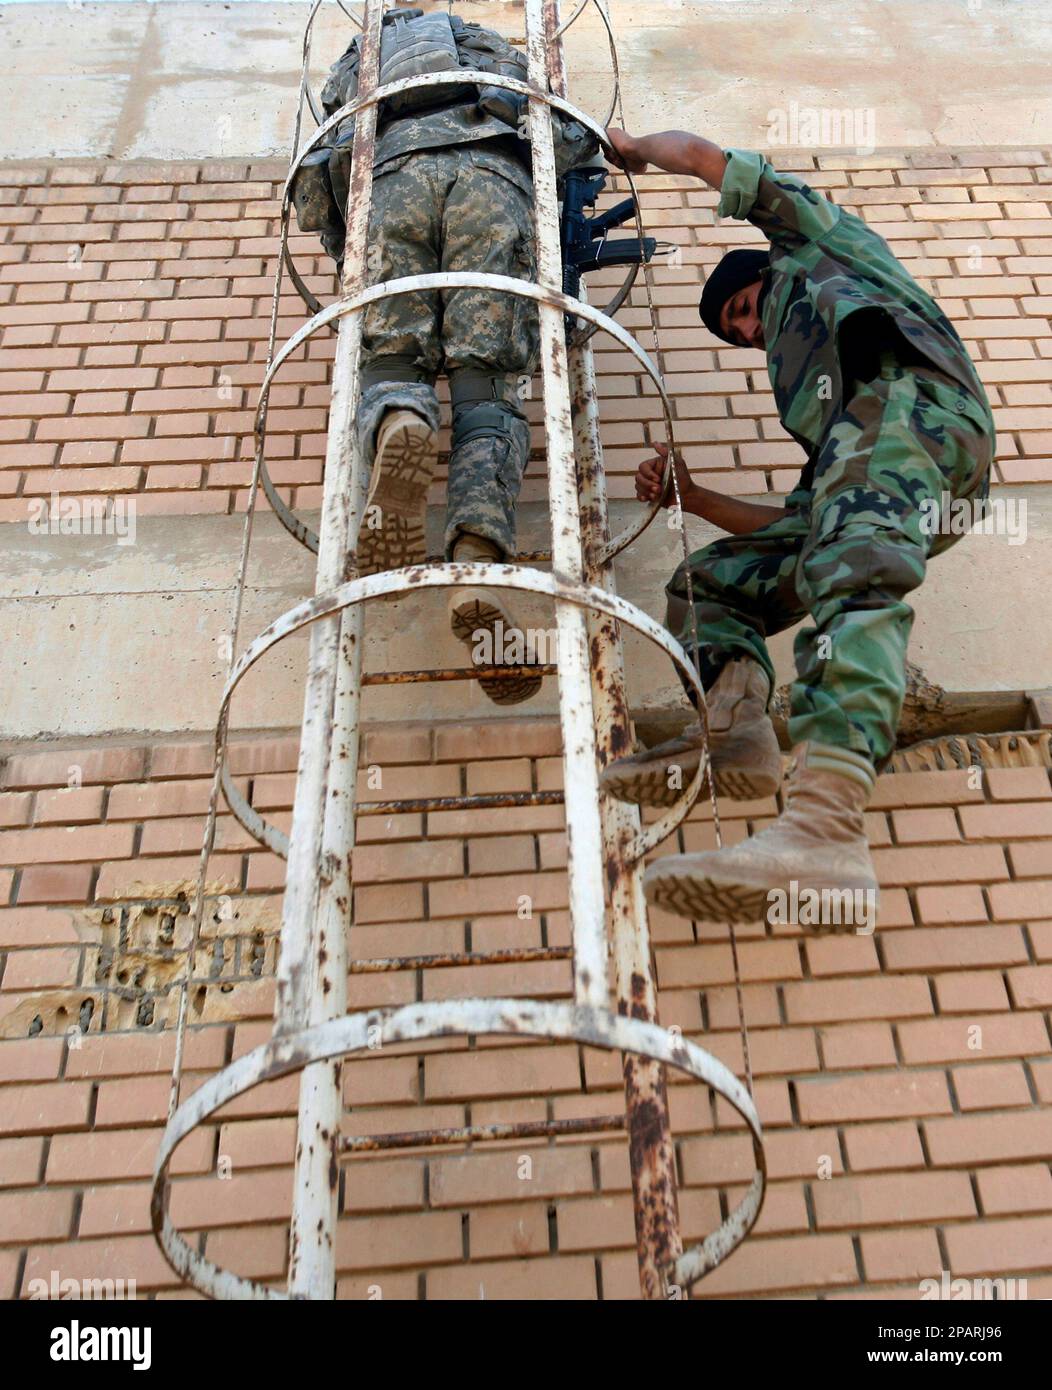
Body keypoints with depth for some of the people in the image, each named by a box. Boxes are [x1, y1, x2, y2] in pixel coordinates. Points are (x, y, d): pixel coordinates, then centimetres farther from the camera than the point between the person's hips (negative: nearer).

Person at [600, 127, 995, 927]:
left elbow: (699, 155, 32)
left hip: (908, 400, -8)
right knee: (709, 579, 8)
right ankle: (736, 731, -19)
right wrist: (692, 496, 33)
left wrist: (635, 147, 52)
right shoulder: (806, 382, 43)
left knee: (850, 575, -34)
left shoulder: (817, 243, 32)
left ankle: (826, 827, -53)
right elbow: (804, 519, 32)